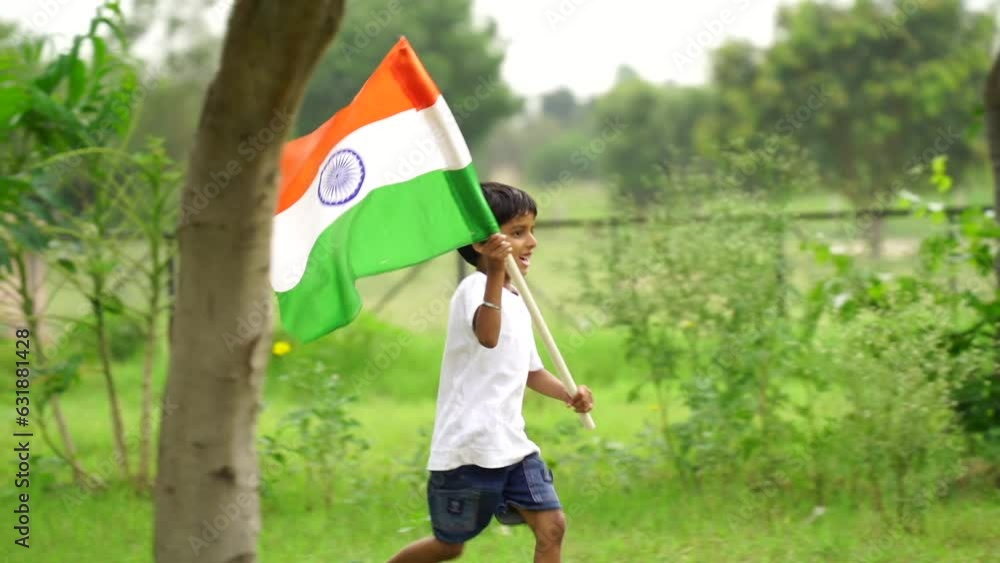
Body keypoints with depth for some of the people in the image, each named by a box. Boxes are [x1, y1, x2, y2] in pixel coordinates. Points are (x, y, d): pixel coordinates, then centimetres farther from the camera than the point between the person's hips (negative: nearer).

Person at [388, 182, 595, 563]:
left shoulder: (517, 302, 14)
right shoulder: (475, 288, -15)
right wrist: (496, 272, -50)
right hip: (468, 447, -8)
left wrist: (568, 395, 6)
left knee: (551, 525, -5)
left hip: (512, 446, 8)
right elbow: (487, 335, -38)